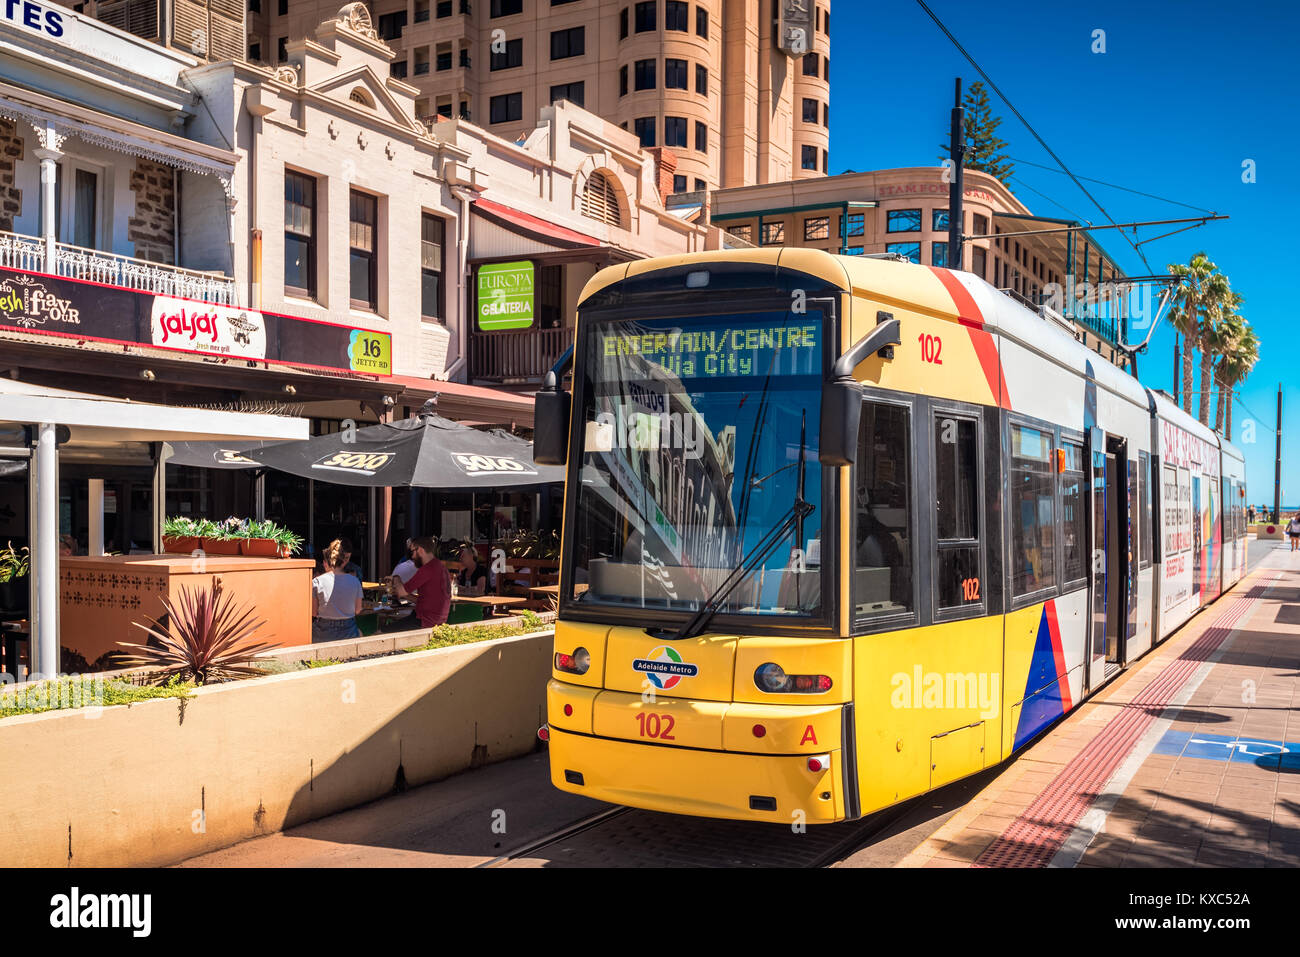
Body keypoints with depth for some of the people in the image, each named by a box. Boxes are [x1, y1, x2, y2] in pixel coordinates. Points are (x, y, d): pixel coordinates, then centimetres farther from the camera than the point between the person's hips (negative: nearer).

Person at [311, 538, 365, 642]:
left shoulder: (317, 582, -8)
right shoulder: (355, 582, -4)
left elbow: (313, 613, -3)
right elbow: (357, 611, 3)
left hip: (323, 635, -1)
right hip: (348, 633, 1)